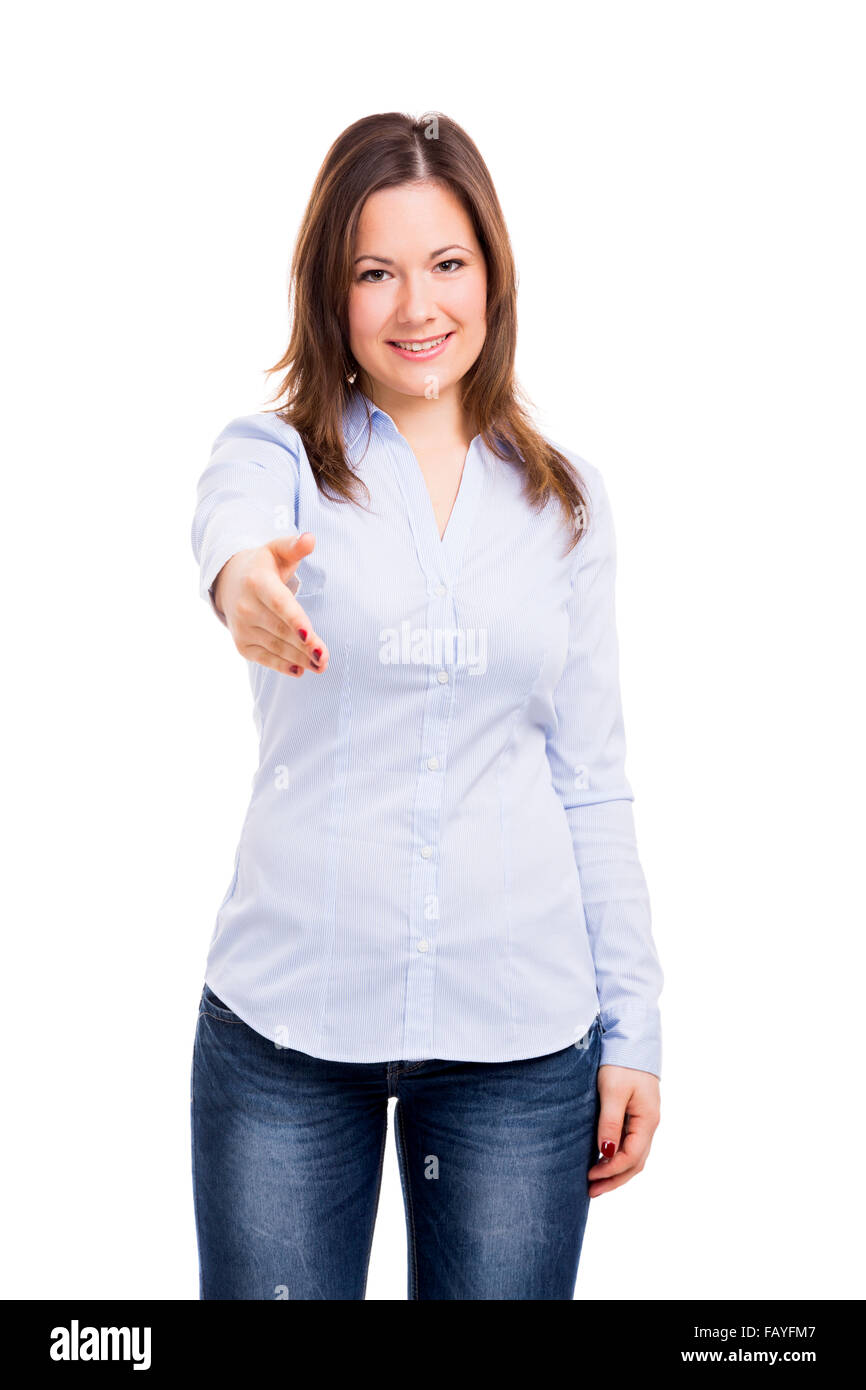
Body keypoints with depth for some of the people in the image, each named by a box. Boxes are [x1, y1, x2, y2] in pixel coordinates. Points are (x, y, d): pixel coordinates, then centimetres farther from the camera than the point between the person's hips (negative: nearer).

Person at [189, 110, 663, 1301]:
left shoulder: (565, 500, 6)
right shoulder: (280, 453, 0)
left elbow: (593, 782, 7)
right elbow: (230, 514, -26)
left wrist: (634, 1026, 4)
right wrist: (244, 574, -50)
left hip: (522, 1034, 2)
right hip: (287, 1023, -1)